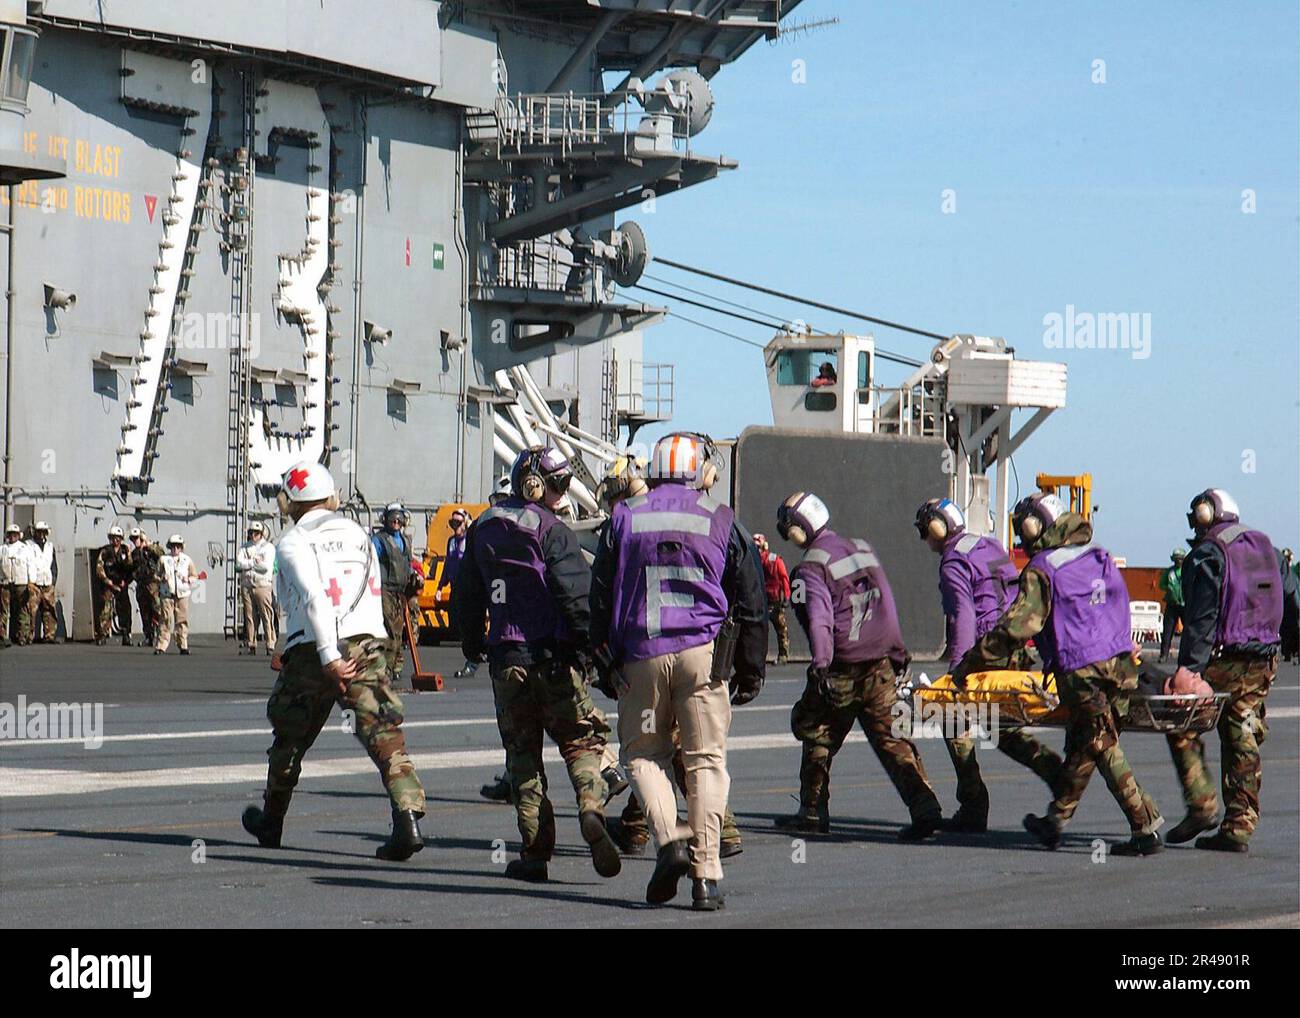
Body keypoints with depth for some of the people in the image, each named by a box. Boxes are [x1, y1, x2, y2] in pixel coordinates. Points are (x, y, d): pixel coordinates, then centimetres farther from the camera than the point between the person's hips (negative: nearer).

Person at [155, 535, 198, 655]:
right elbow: (157, 575, 13)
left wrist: (188, 579, -6)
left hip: (182, 593, 1)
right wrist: (161, 579, -8)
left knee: (182, 620, 1)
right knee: (166, 620, -8)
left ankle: (183, 646, 10)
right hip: (167, 594, -1)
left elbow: (195, 576, 15)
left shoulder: (187, 560, 11)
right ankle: (161, 646, -7)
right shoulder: (163, 559, 9)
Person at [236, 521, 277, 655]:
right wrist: (255, 562, -6)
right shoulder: (244, 547, 14)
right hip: (246, 586, 3)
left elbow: (266, 566, -9)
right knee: (249, 616, 2)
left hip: (263, 585, -3)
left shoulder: (269, 547, 5)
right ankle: (251, 645, 6)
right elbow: (238, 564, -1)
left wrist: (248, 564, -3)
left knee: (267, 616, -8)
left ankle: (270, 644, -7)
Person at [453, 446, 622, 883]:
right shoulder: (552, 532, -7)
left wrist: (472, 642, 30)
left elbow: (466, 593, 19)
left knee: (522, 750, 10)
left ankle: (535, 851, 4)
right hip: (552, 655, -4)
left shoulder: (483, 530, 12)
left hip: (505, 657, 4)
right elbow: (576, 593, -15)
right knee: (581, 739, 5)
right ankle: (591, 807, -23)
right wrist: (588, 645, -11)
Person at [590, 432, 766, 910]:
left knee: (642, 752, 14)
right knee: (706, 760, 3)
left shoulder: (623, 519, 8)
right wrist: (751, 670, 14)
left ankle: (669, 838, -9)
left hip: (640, 654, 1)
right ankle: (706, 876, -3)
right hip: (704, 653, 0)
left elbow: (600, 597, 9)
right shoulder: (722, 520, 6)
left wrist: (607, 665, 16)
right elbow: (750, 602, 7)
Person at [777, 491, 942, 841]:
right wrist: (897, 651, 26)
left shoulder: (812, 567, -8)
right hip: (880, 666, 6)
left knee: (818, 737, 12)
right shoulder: (862, 550, 15)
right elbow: (887, 605, 20)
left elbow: (818, 619, -20)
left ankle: (813, 812, 17)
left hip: (842, 671, -6)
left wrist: (820, 665, -27)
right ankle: (924, 805, -11)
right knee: (890, 737, 4)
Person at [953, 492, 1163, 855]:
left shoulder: (1041, 570, -9)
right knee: (1082, 747, 16)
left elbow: (1017, 626, -13)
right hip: (1120, 664, 7)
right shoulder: (1099, 557, 14)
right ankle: (1054, 820, 29)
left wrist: (969, 663, -6)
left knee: (1103, 747, -1)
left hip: (1080, 672, -7)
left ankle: (1146, 829, -6)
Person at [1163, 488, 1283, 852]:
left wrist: (1188, 665, -19)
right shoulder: (1264, 547, 15)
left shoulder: (1207, 555, -8)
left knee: (1182, 726, 6)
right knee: (1242, 740, 8)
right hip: (1264, 661, 7)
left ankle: (1202, 805, -4)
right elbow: (1288, 600, 18)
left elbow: (1202, 617, -16)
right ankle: (1239, 827, 6)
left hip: (1222, 660, -7)